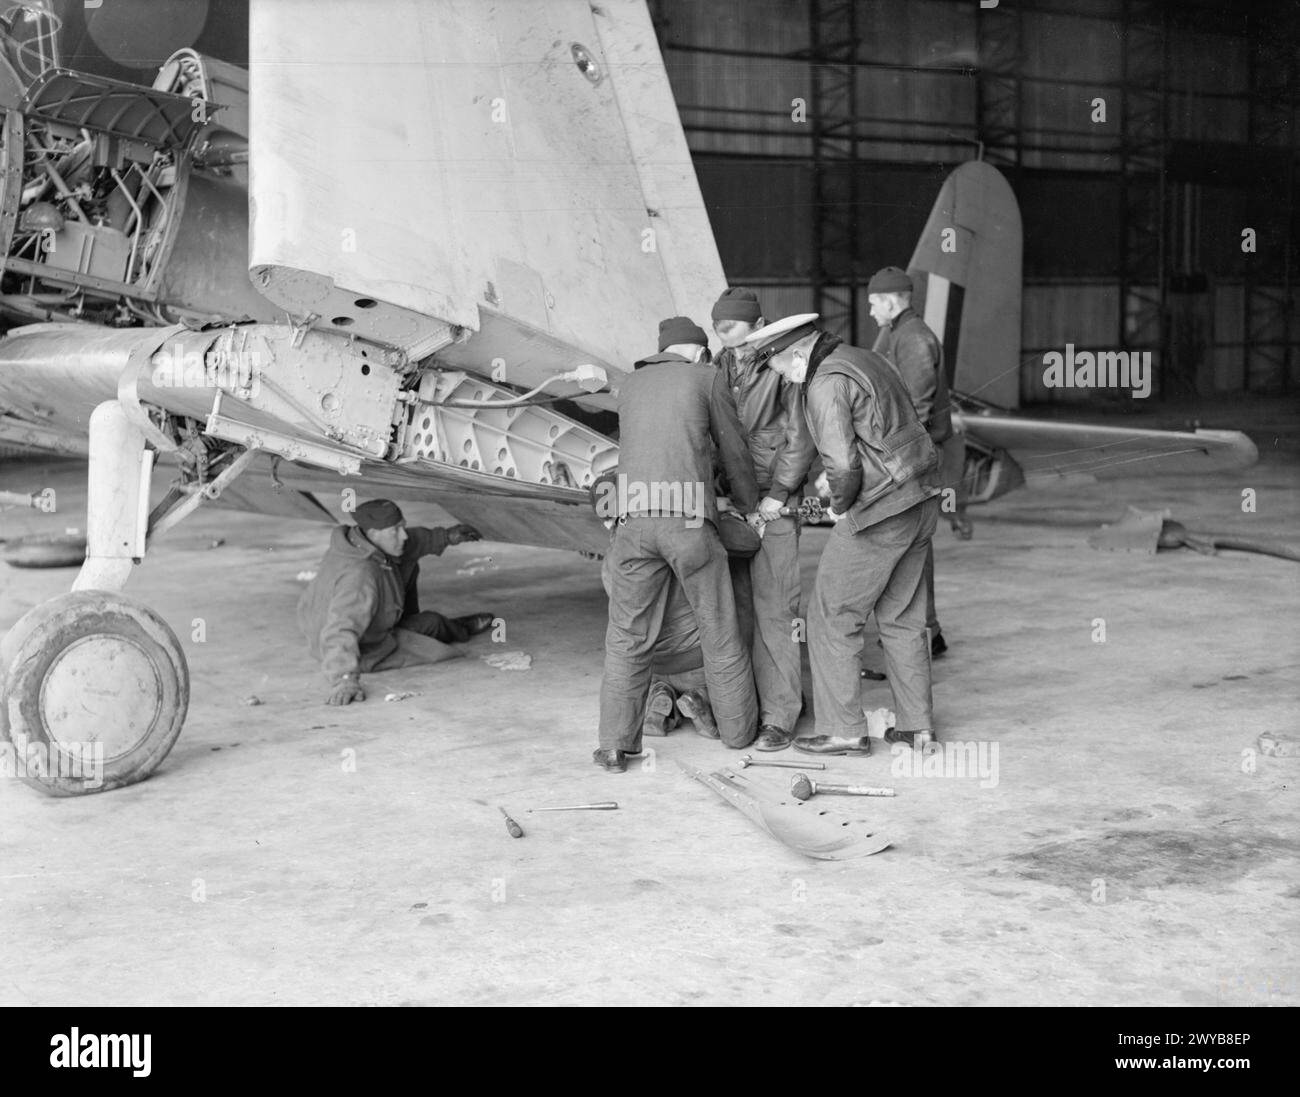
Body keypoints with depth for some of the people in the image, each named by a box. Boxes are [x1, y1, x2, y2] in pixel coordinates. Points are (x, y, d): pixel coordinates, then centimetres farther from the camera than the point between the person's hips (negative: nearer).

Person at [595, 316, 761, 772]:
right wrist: (750, 506, 33)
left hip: (635, 520, 2)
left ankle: (616, 746, 2)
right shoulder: (707, 379, 10)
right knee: (720, 631, 14)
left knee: (627, 638, 8)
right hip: (690, 522, -2)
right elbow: (734, 452, 15)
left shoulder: (629, 387, 22)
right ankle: (739, 727, 28)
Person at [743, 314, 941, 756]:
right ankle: (917, 724, 21)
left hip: (879, 514, -9)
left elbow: (844, 464, -22)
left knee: (833, 620, 3)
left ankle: (844, 730, 6)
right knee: (902, 618, 17)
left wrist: (840, 505, -4)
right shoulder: (864, 359, 14)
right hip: (920, 503, 9)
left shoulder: (827, 383, -15)